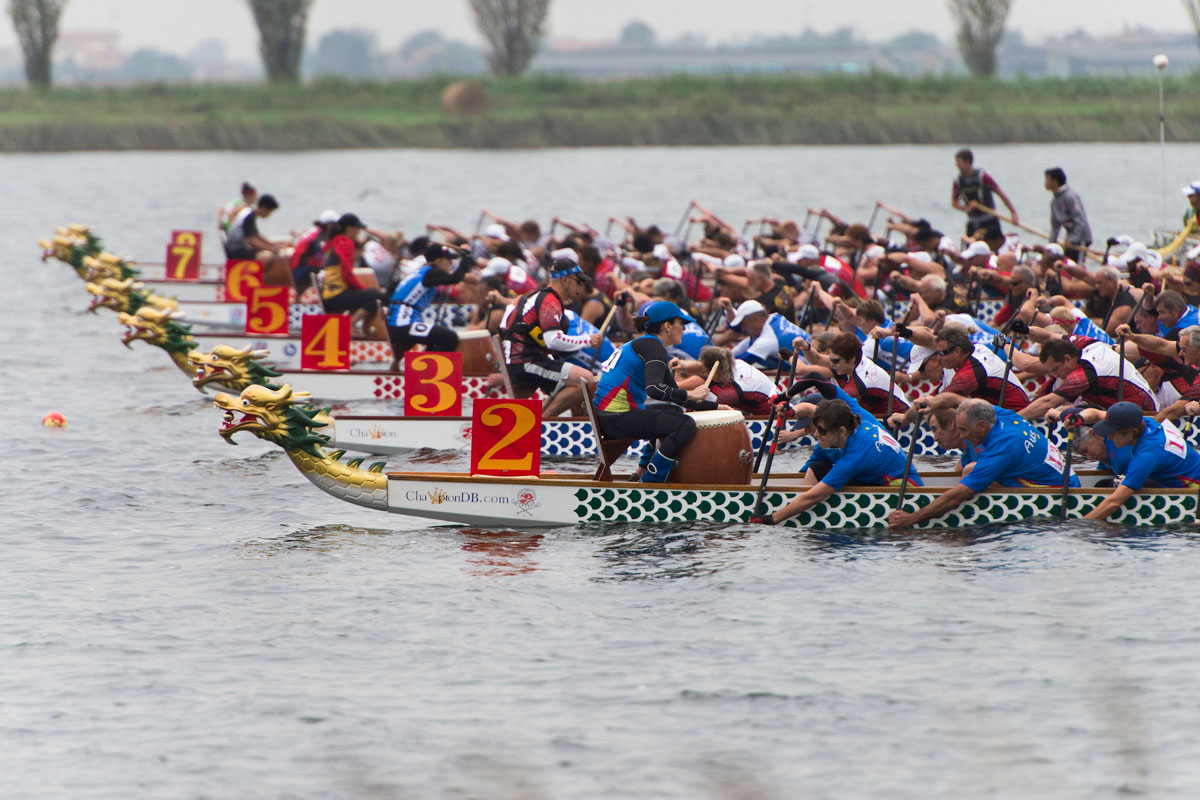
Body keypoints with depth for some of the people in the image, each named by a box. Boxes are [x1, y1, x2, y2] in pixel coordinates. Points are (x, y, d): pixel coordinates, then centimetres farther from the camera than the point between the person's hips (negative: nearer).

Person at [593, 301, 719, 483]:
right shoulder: (652, 345, -10)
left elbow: (673, 391, 26)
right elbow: (654, 389, -26)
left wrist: (713, 406, 23)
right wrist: (690, 395, -17)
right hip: (616, 418, -11)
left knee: (674, 412, 30)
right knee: (686, 425, -21)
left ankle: (642, 472, 27)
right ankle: (650, 482, -16)